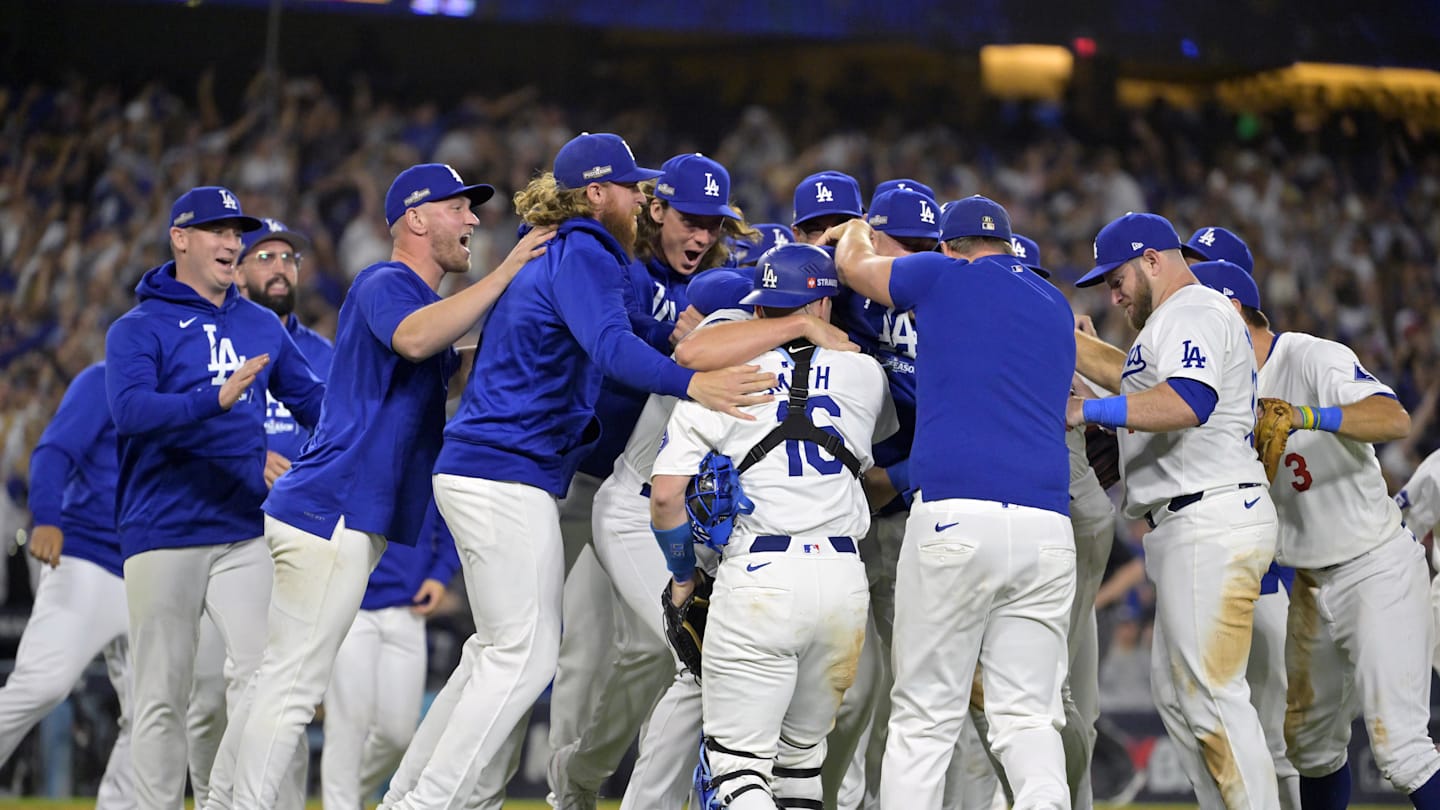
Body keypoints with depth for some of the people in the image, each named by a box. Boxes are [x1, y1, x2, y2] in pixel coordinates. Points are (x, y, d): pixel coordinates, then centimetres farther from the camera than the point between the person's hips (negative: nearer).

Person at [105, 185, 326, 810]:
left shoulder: (261, 326, 16)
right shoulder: (138, 329, 0)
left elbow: (312, 399, 20)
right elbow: (130, 409, -17)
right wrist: (216, 398, -31)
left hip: (243, 534, 3)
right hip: (163, 535, -3)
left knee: (260, 674, -10)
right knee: (162, 693, 0)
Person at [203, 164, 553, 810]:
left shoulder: (424, 301, 24)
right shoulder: (384, 283, -8)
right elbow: (413, 339, -29)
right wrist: (503, 275, -26)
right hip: (332, 513, -10)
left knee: (282, 677, 11)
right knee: (294, 682, -12)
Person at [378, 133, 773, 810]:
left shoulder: (548, 258, 20)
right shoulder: (582, 255, -11)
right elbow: (611, 345, -30)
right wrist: (691, 383, -46)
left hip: (475, 471, 11)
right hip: (509, 476, -11)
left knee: (498, 647, 17)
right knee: (526, 654, -8)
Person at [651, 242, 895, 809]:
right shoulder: (865, 375, 10)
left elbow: (666, 493, -3)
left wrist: (682, 574, 13)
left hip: (756, 577, -3)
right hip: (844, 578, 3)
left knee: (736, 758, -1)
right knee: (803, 752, 19)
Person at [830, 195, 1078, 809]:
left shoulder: (946, 277, 8)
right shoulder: (1056, 308, 21)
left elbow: (854, 264, 26)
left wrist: (855, 231, 50)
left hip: (954, 518, -4)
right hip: (1047, 527, 4)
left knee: (924, 718, 0)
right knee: (1027, 717, 3)